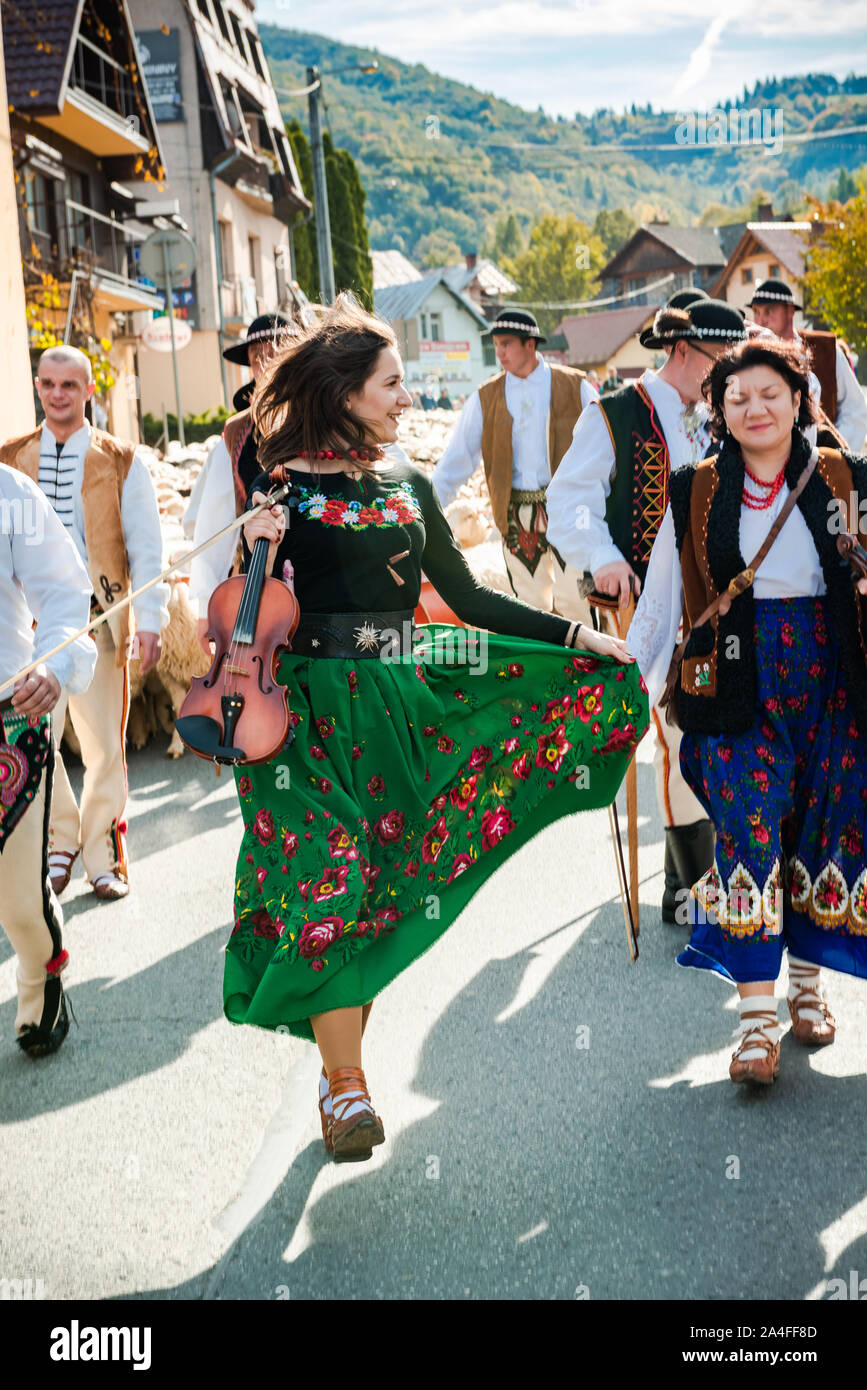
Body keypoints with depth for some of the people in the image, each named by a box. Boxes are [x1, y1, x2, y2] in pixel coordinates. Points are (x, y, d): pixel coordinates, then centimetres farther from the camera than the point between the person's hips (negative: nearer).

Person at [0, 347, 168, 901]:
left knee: (105, 746, 3)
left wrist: (151, 620, -8)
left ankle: (104, 857, 19)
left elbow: (147, 547, 2)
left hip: (99, 620, -1)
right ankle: (59, 844, 22)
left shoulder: (120, 461, 5)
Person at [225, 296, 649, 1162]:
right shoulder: (284, 486, -4)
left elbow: (467, 597, 12)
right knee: (330, 878, -6)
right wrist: (257, 555, -22)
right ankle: (345, 1083, 6)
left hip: (400, 696, 5)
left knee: (377, 878, 6)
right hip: (314, 701, -5)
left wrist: (577, 636, 9)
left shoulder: (409, 486, 10)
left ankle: (338, 1057, 23)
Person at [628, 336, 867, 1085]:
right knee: (747, 830, -9)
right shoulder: (695, 494, 4)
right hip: (737, 682, -1)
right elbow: (661, 597, 7)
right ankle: (757, 1017, -5)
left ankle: (807, 986, 28)